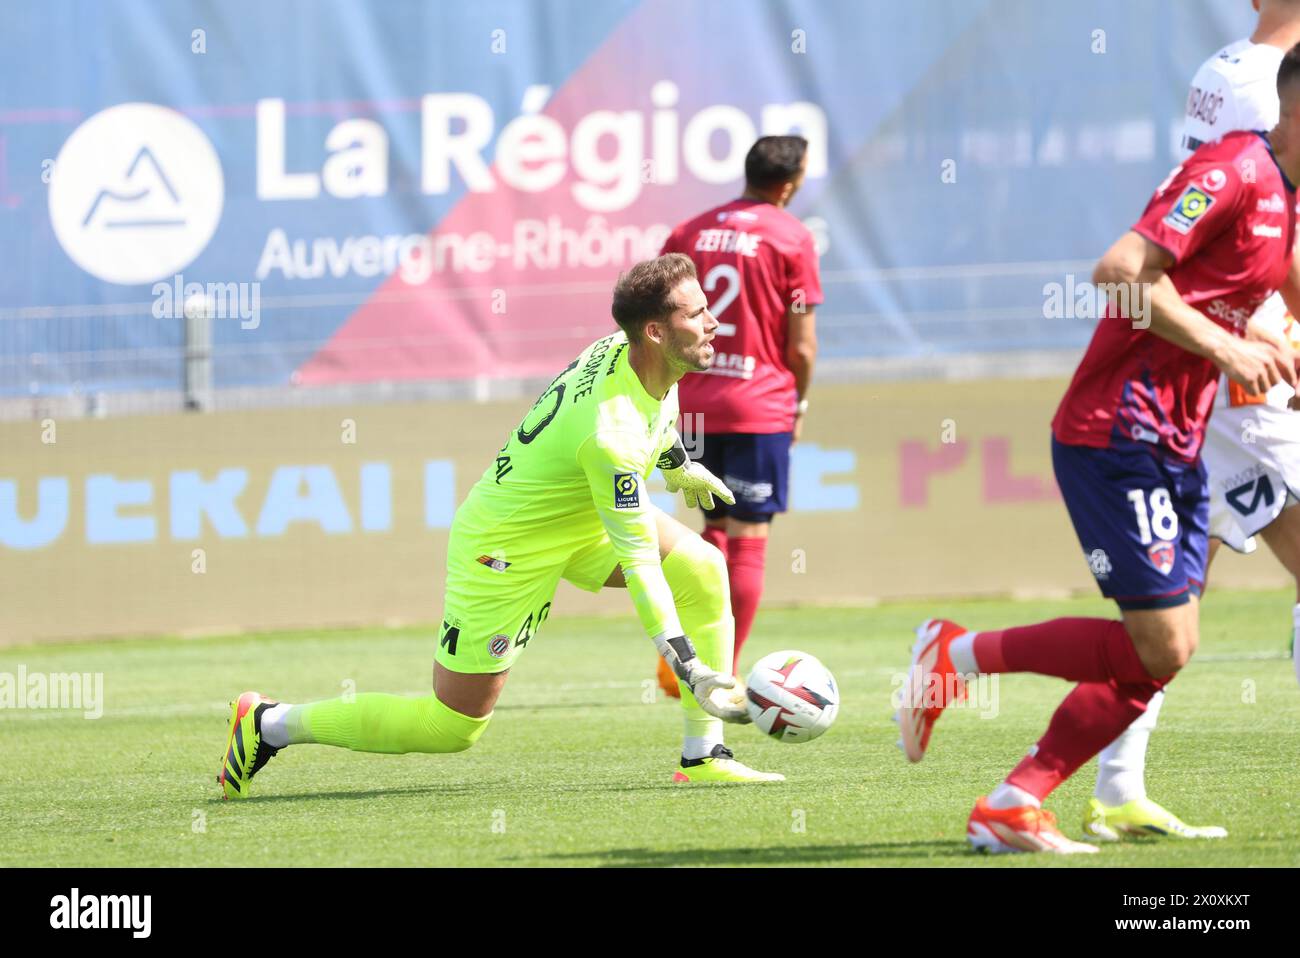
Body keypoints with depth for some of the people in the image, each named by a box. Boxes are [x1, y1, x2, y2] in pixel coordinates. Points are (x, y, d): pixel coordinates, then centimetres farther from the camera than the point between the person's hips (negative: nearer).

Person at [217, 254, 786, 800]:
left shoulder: (622, 350, -10)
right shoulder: (611, 437, -36)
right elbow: (636, 560, -32)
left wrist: (677, 462, 34)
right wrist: (689, 667, -31)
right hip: (507, 550, -9)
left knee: (703, 569, -8)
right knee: (452, 729, -1)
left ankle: (704, 758, -1)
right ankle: (269, 725, 13)